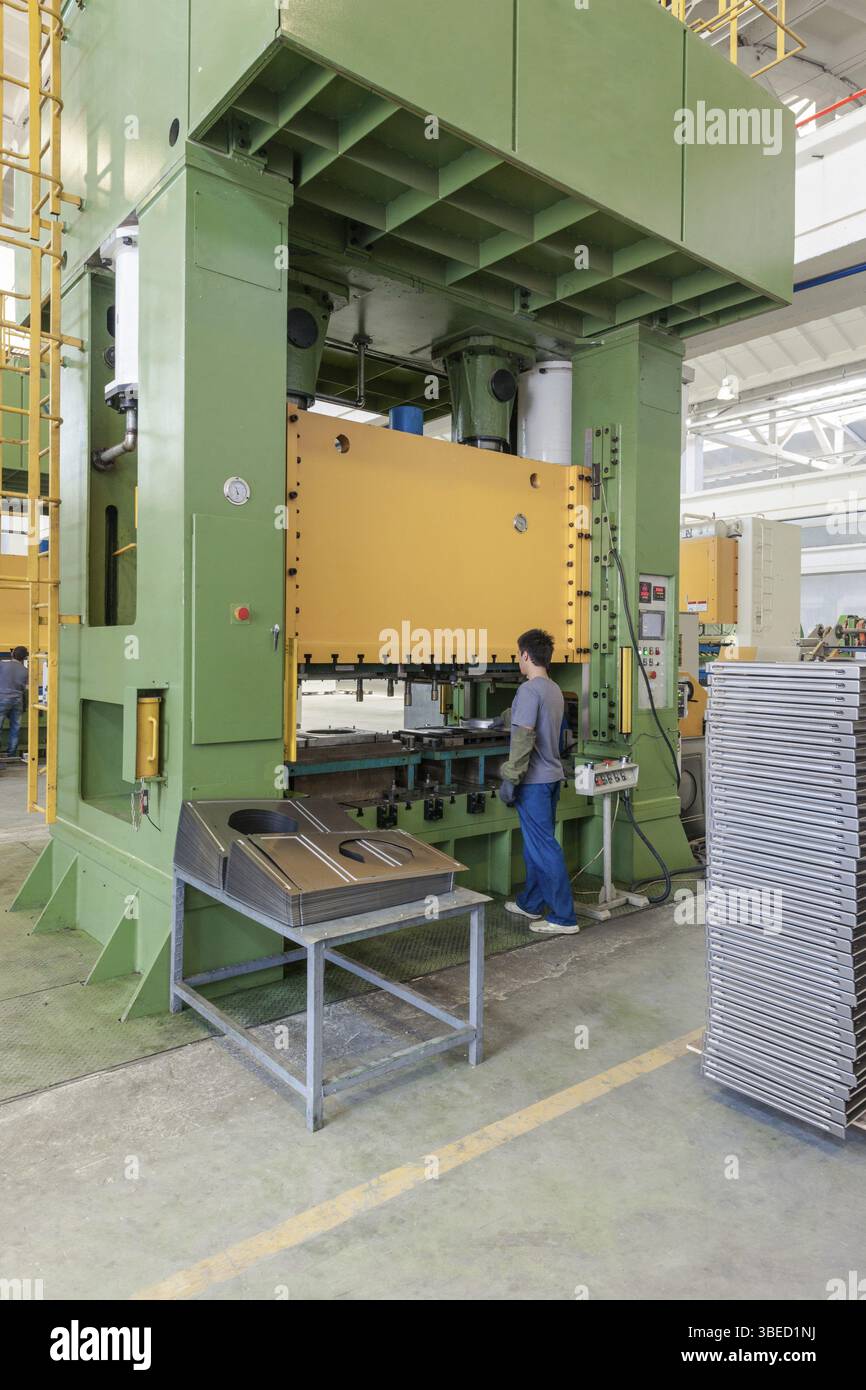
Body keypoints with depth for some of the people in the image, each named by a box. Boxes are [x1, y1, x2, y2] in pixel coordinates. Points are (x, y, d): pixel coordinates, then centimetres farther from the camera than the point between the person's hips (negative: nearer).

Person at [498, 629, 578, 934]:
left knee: (543, 847, -4)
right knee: (537, 843, 18)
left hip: (534, 780, -9)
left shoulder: (529, 690, -17)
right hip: (552, 775, 9)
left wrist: (510, 779, -19)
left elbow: (524, 738, -23)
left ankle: (563, 917, 0)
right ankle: (531, 903, 29)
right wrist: (513, 716, 42)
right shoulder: (555, 690, 11)